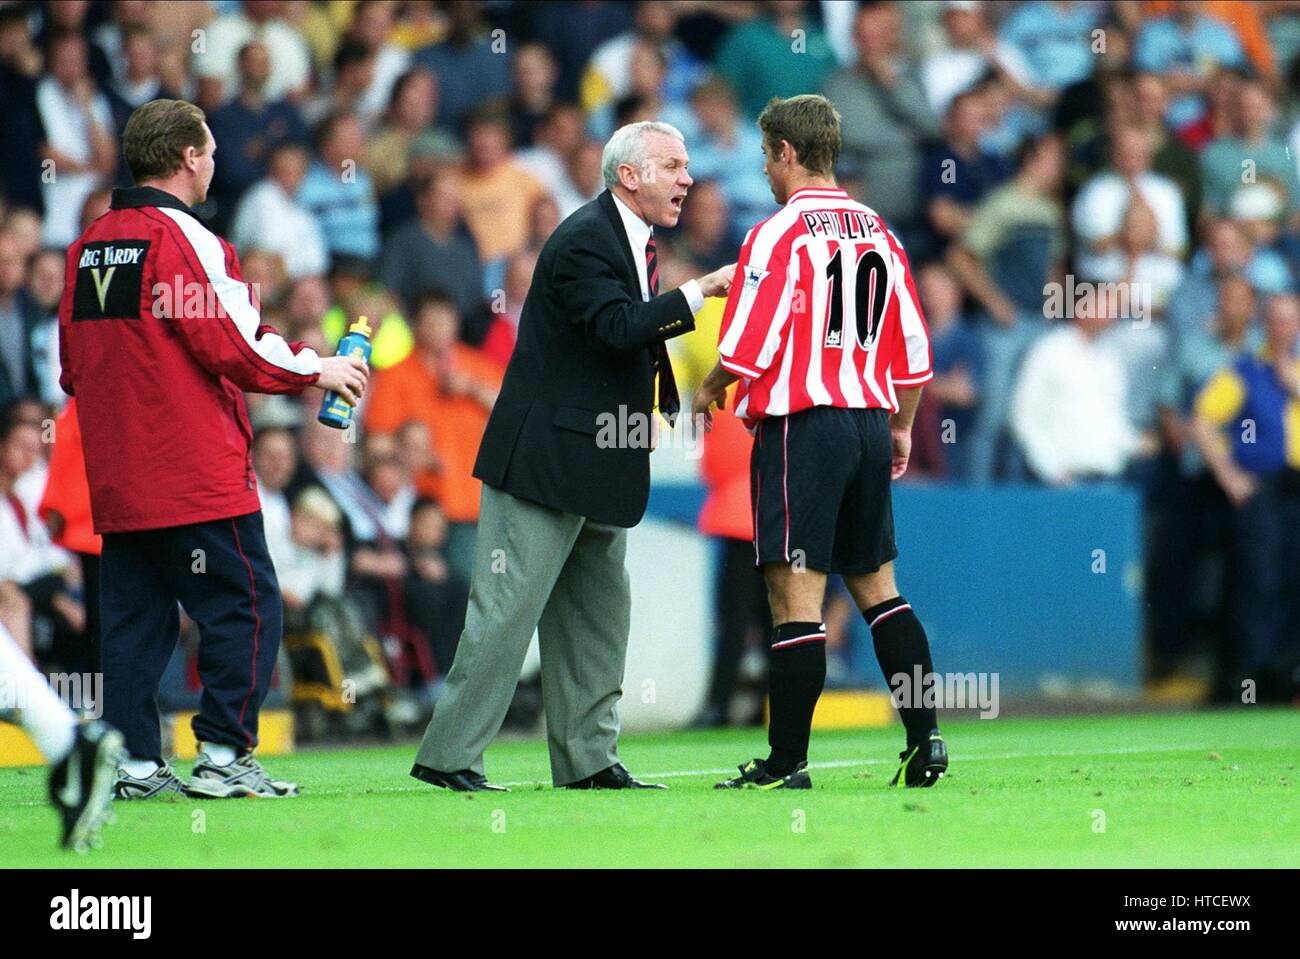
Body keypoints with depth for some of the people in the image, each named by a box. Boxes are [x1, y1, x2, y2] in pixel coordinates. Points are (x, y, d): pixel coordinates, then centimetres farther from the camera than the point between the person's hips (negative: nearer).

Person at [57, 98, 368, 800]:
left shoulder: (89, 246, 11)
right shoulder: (184, 241, -12)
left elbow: (72, 367, 16)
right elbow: (235, 347, -15)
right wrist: (317, 369, -2)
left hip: (116, 478, 8)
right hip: (197, 473, -8)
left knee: (134, 613, 10)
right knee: (245, 605, -1)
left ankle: (134, 762, 8)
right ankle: (223, 755, -4)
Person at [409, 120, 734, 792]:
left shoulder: (632, 240, 14)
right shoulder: (583, 240, -16)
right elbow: (619, 326, -29)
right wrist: (700, 292, -25)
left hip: (599, 469, 10)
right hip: (546, 457, -10)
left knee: (598, 612, 11)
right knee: (508, 606, -8)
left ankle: (587, 759, 16)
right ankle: (448, 755, -4)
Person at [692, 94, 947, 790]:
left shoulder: (777, 234, -10)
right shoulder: (877, 232, 11)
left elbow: (748, 348, -13)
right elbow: (913, 344, 15)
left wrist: (709, 391, 6)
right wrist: (900, 427, 26)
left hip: (802, 424, -7)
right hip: (869, 421, 7)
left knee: (796, 595, -7)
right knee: (876, 584, 15)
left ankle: (786, 762, -6)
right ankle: (924, 740, 10)